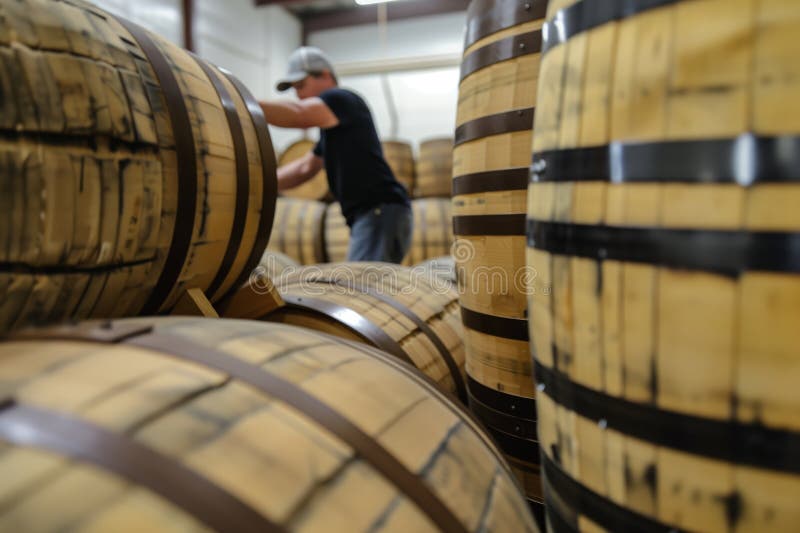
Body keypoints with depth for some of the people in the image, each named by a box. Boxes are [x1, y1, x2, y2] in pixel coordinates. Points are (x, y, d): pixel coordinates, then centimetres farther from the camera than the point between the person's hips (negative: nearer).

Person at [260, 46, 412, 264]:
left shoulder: (342, 99, -4)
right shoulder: (333, 128, 25)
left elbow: (298, 115, -23)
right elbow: (304, 167, 27)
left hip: (382, 211, -10)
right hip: (367, 216, 10)